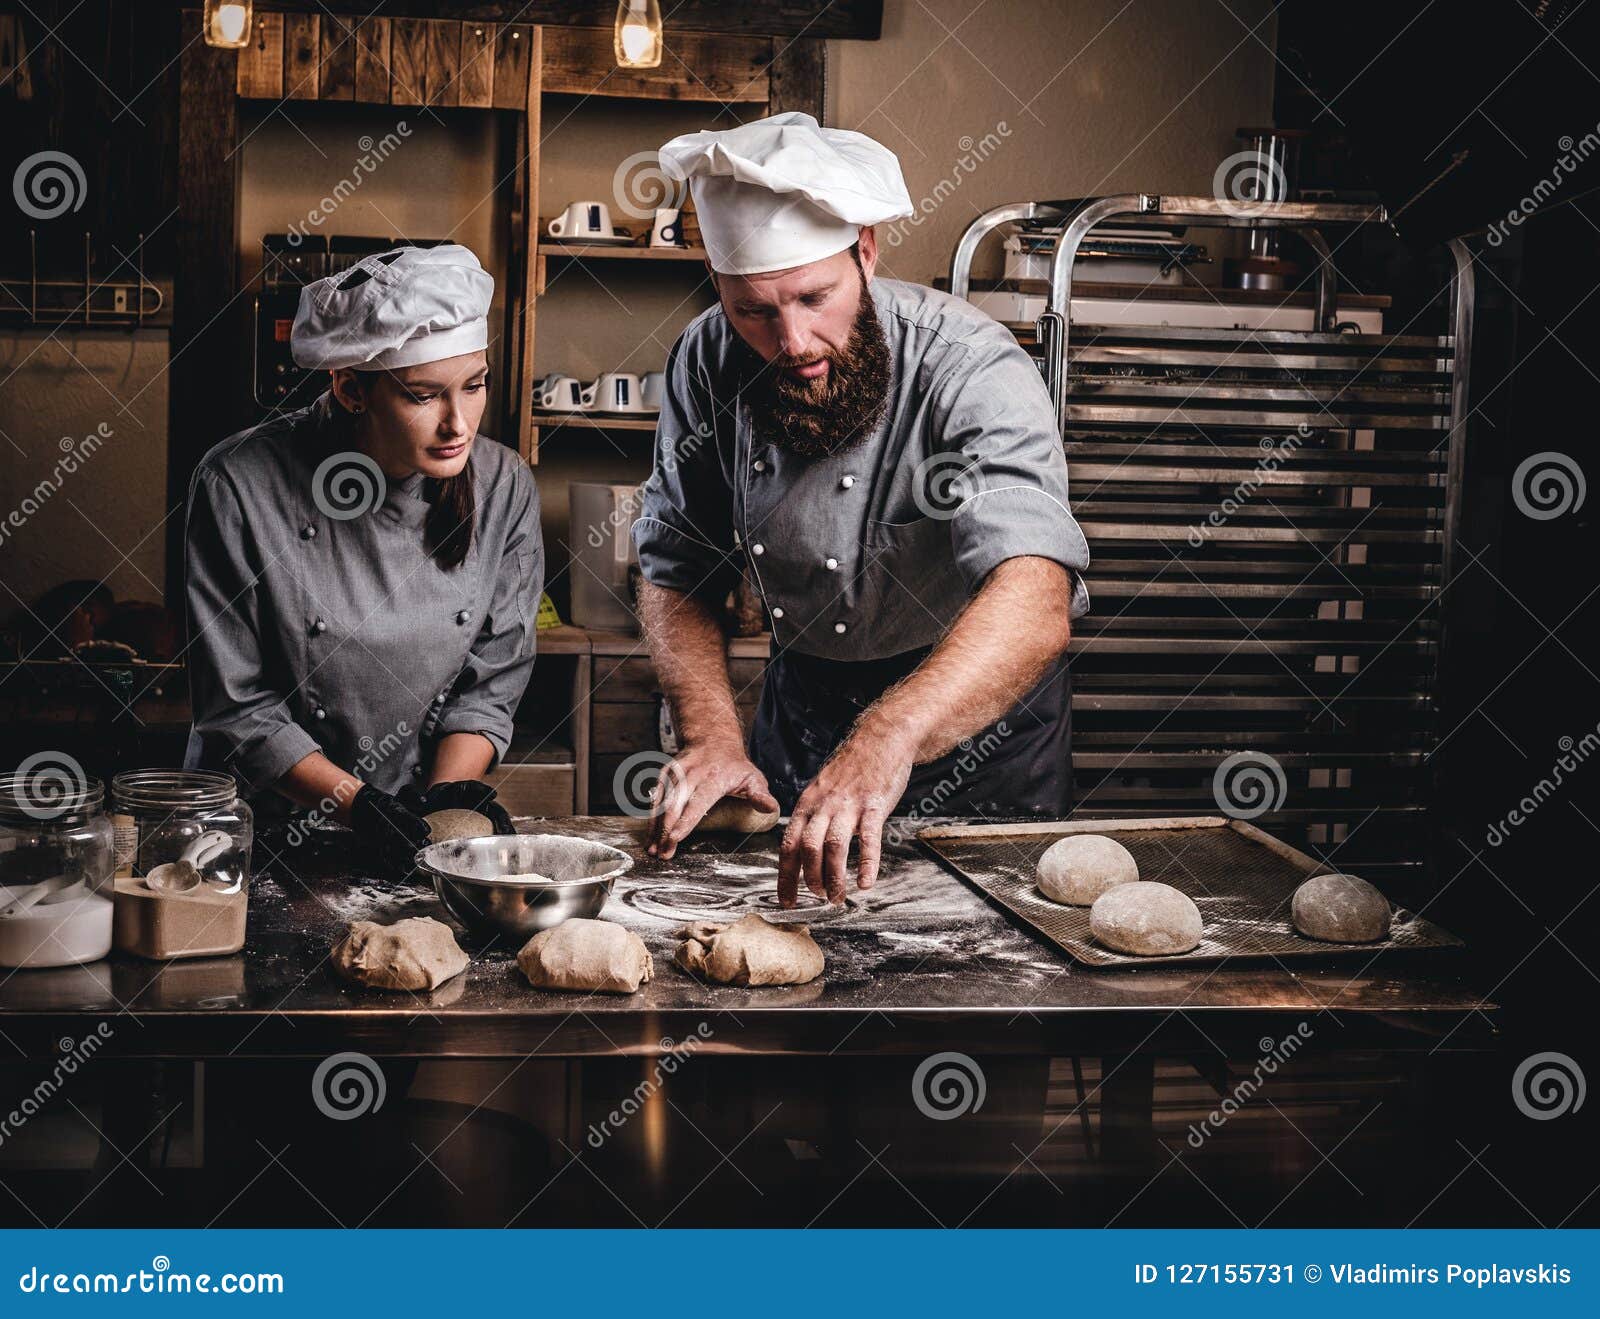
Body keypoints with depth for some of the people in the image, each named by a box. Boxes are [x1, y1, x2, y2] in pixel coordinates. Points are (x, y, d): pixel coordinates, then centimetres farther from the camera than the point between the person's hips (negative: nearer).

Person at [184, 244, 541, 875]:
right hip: (260, 822, -1)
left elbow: (490, 683, 3)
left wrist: (448, 791, -12)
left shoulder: (505, 487, -5)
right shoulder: (240, 487, -15)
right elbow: (236, 708, -9)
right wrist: (357, 806, -17)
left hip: (414, 824, 1)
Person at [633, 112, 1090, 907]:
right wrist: (711, 737, -23)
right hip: (802, 696, 4)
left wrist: (888, 738, -64)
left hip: (976, 715, -4)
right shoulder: (706, 365, -14)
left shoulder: (972, 373, -31)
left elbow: (1035, 607, -47)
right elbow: (674, 572, -6)